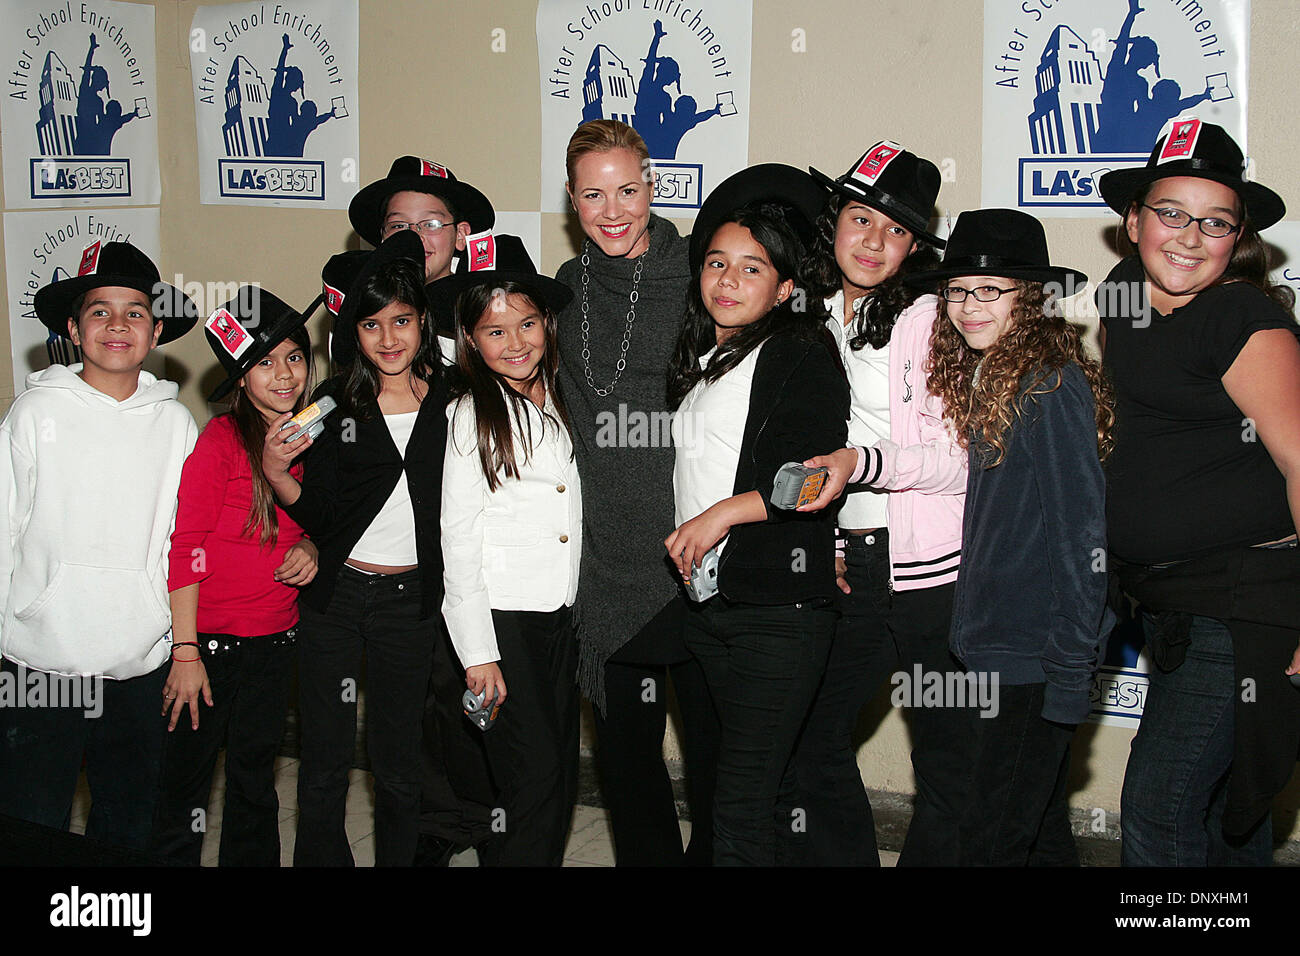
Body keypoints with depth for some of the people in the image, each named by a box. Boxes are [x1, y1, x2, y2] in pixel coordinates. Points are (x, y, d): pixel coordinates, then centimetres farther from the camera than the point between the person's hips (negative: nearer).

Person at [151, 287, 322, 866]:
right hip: (210, 638, -5)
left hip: (277, 639, 5)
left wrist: (311, 546, -2)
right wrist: (186, 651, -16)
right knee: (184, 781, 4)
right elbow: (184, 546, -14)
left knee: (255, 776, 17)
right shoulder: (221, 439, -12)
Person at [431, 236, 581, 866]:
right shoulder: (471, 414, -6)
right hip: (502, 617, -5)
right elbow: (458, 537, -7)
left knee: (562, 775, 9)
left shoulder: (562, 404, 10)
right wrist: (478, 651, -10)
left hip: (562, 617, 5)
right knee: (535, 776, -6)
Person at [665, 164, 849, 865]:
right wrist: (687, 544, 15)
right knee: (770, 787, 16)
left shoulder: (799, 352, -5)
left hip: (778, 605, -8)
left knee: (740, 813, -9)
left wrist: (728, 511, -16)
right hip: (706, 600, 8)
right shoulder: (700, 358, 18)